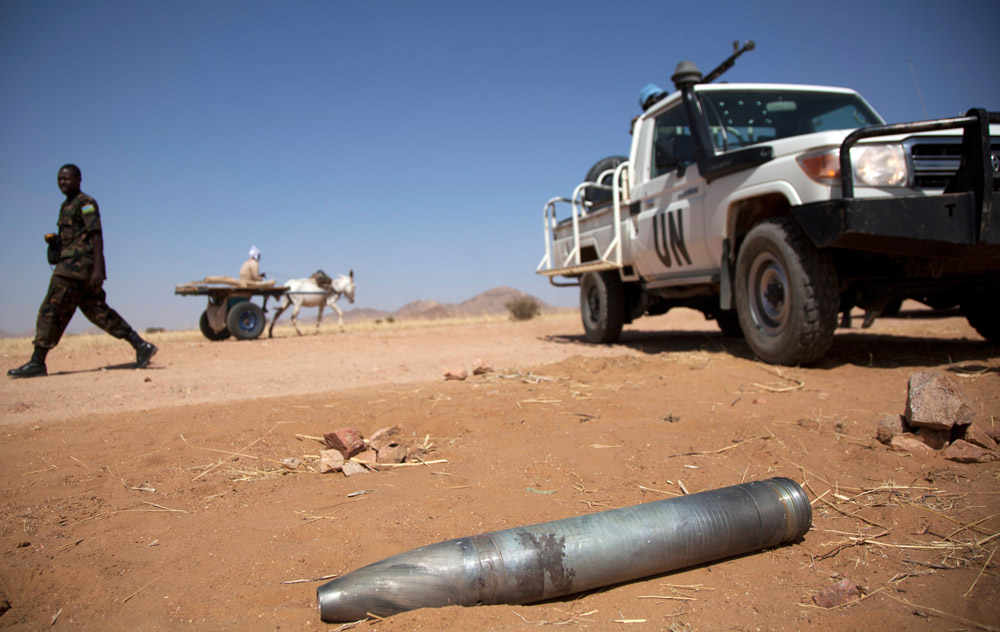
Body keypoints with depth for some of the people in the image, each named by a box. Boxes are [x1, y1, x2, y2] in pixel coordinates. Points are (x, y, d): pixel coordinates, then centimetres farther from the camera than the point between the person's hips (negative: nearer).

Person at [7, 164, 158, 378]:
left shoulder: (85, 203, -5)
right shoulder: (66, 207, 23)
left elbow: (96, 235, -14)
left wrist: (97, 268, -22)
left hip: (78, 264, -10)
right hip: (69, 264, 10)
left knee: (51, 310, -8)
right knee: (98, 311, 6)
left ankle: (37, 362, -3)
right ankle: (141, 346, 4)